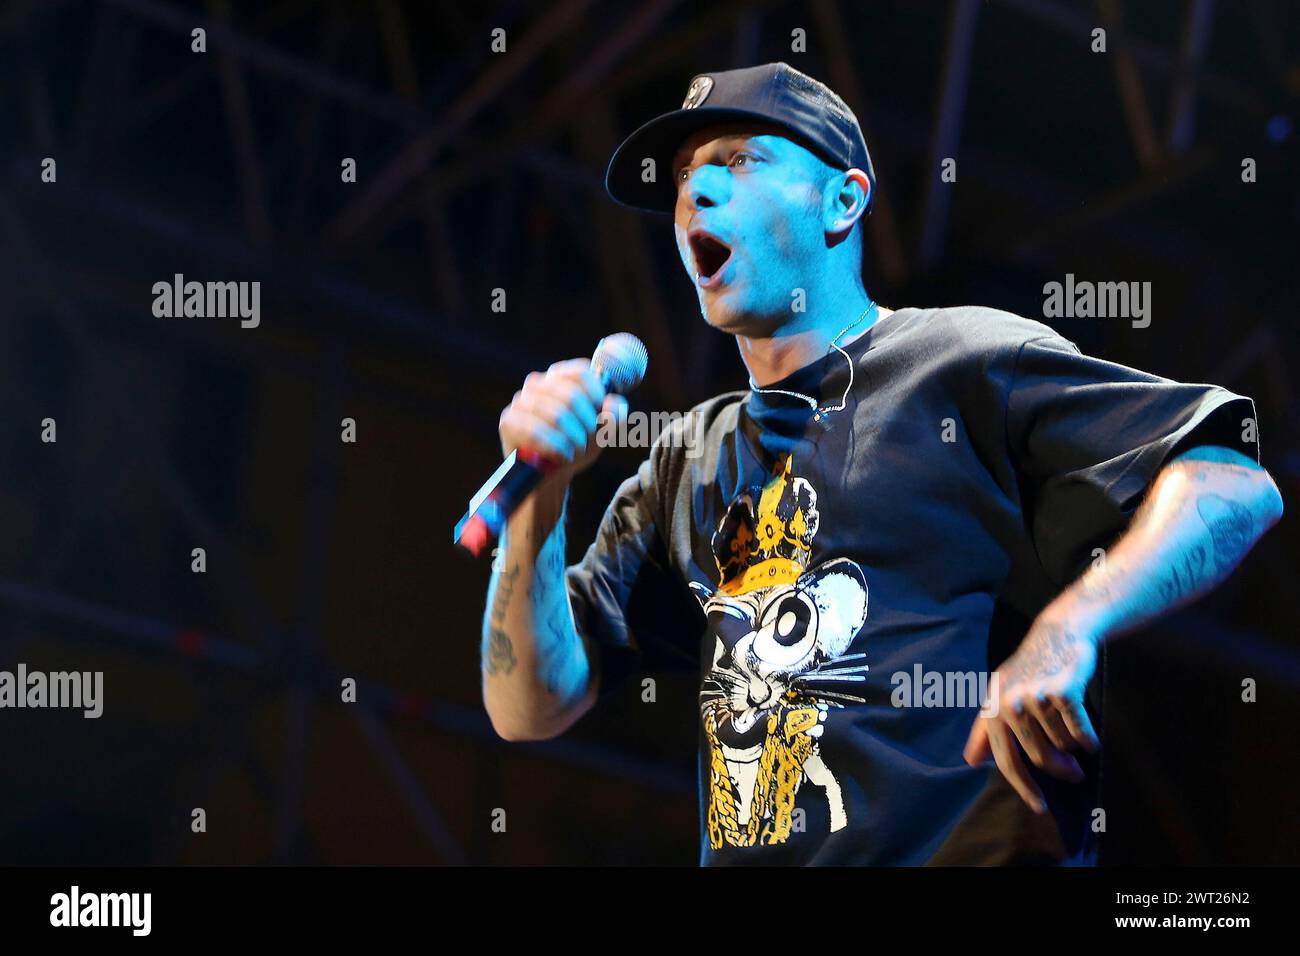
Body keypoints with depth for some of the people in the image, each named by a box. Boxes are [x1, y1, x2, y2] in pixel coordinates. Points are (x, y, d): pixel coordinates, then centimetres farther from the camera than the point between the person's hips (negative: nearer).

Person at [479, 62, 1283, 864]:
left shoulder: (966, 364, 2)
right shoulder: (688, 467, 20)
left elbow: (1235, 487, -7)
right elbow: (534, 706, 16)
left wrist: (1067, 631, -21)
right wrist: (540, 497, 2)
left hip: (973, 846, -6)